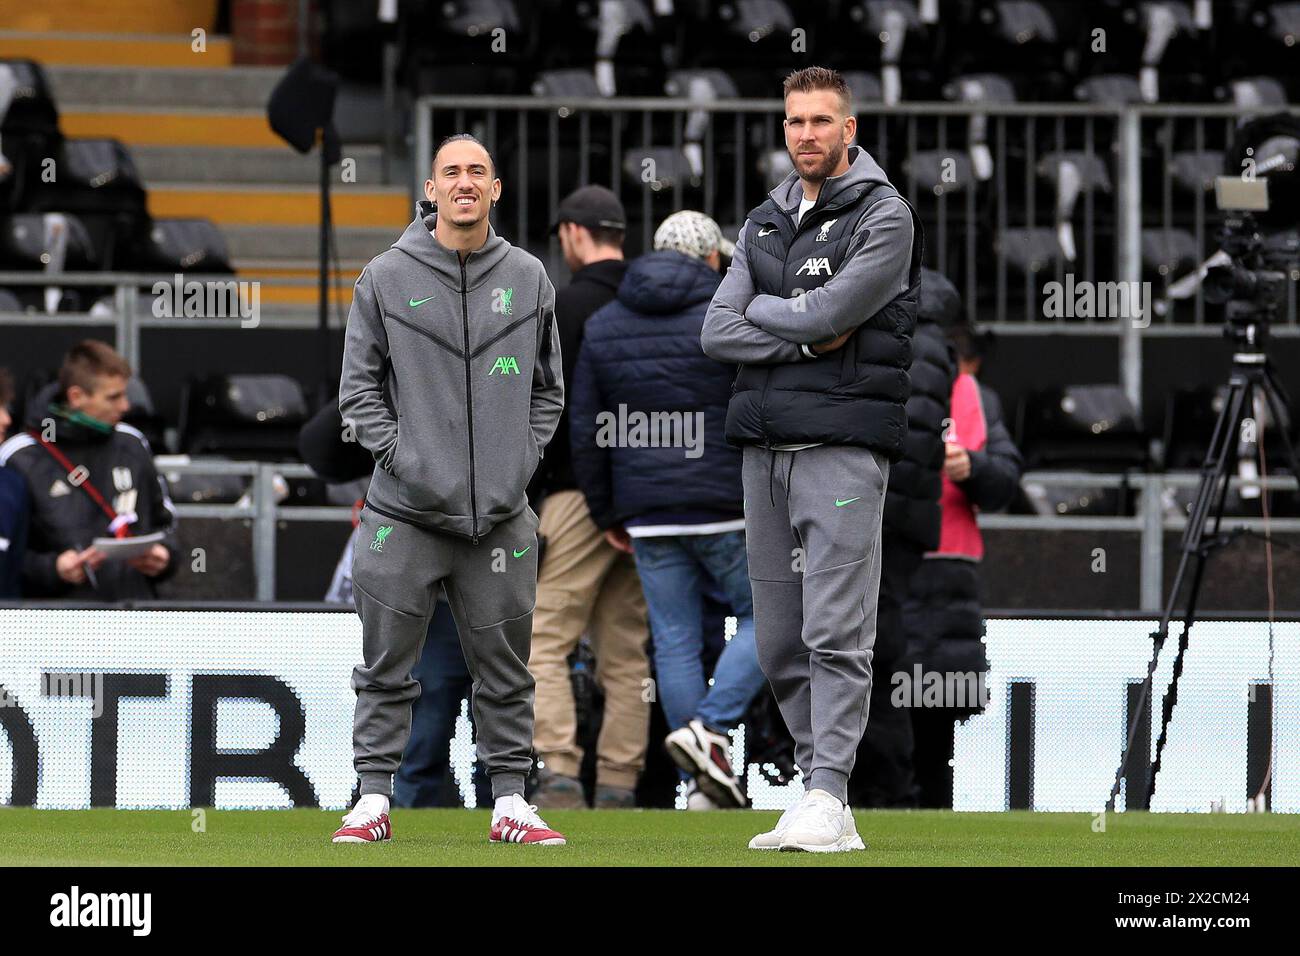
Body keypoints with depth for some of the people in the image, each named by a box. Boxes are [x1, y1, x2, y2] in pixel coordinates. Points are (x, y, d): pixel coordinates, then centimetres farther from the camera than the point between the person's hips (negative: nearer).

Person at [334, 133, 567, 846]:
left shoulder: (528, 280, 9)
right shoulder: (386, 278, 2)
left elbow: (547, 387, 15)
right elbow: (359, 385, 4)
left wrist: (524, 457, 3)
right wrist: (396, 452, -7)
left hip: (501, 514, 2)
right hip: (405, 512, -2)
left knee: (504, 669, 5)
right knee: (387, 667, 1)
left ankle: (509, 800, 12)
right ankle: (373, 799, 7)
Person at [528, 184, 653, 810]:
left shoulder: (570, 305, -6)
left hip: (581, 494, -7)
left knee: (542, 641, -7)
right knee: (626, 652, 10)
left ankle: (558, 775, -20)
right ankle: (618, 788, 6)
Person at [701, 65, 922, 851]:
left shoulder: (885, 217, -2)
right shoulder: (765, 224, 17)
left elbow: (826, 311, -14)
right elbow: (717, 332, 6)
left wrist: (760, 309, 4)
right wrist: (807, 339, -7)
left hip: (843, 446, -7)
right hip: (764, 449, 7)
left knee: (836, 636, -13)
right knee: (780, 644, 6)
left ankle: (827, 797, -19)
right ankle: (824, 804, 10)